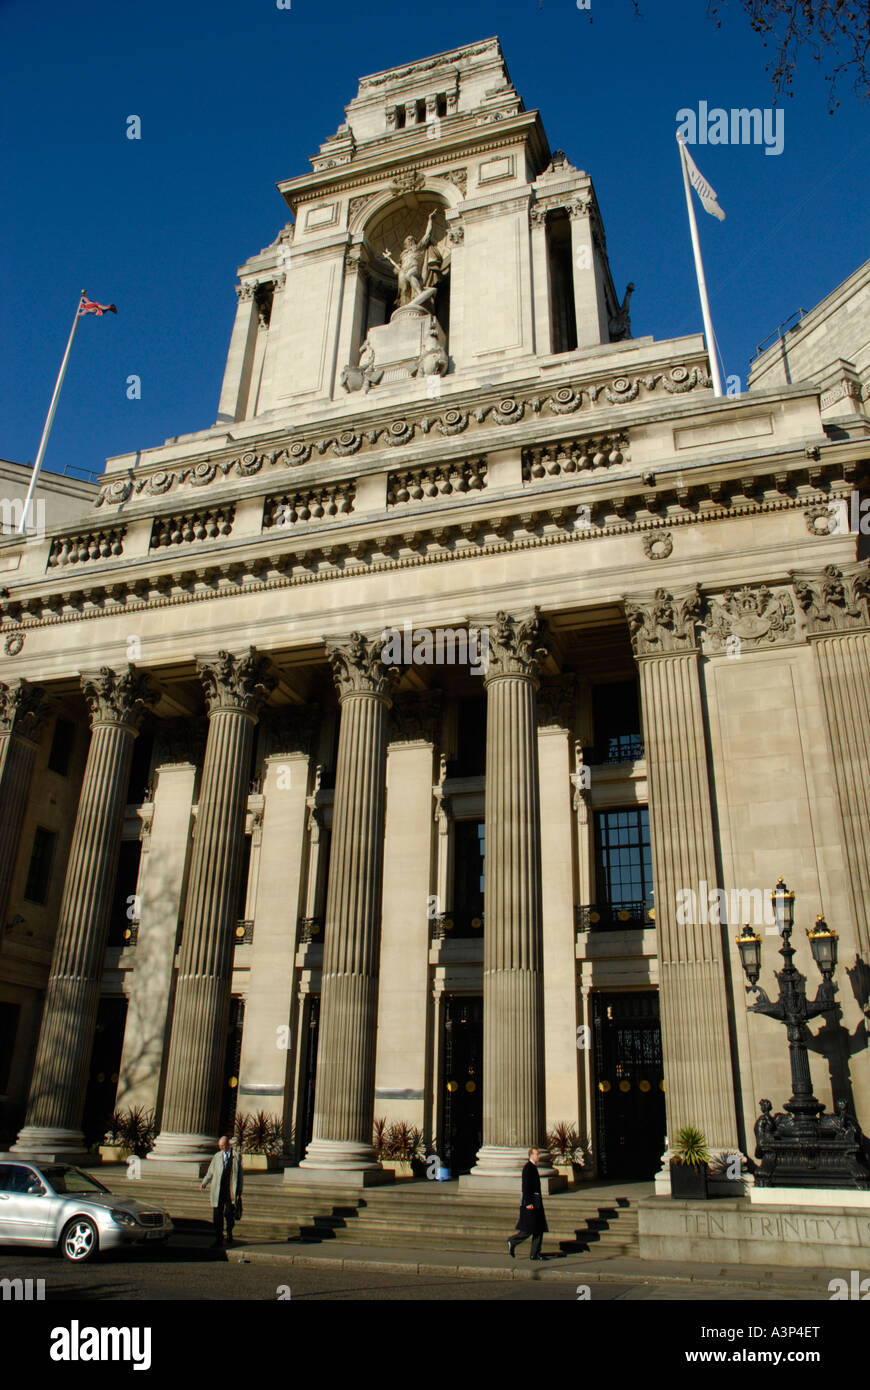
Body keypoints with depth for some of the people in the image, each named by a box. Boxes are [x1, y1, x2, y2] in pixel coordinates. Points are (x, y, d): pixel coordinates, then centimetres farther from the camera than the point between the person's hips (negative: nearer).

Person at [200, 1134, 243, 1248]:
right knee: (217, 1214, 1)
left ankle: (229, 1233, 25)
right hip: (218, 1190, 2)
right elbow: (210, 1172, 15)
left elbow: (240, 1174, 6)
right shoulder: (217, 1156, 11)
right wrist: (204, 1183, -1)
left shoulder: (236, 1156, 4)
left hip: (231, 1190, -2)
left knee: (229, 1213, 0)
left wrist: (239, 1190, 2)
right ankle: (218, 1239, 10)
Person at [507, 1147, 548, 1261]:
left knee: (539, 1229, 8)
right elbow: (526, 1187, -20)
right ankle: (512, 1241, 11)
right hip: (530, 1202, -10)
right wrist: (528, 1203, -23)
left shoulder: (533, 1167, 15)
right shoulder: (528, 1167, -15)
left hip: (536, 1203, 10)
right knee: (529, 1230, -6)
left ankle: (535, 1254, 13)